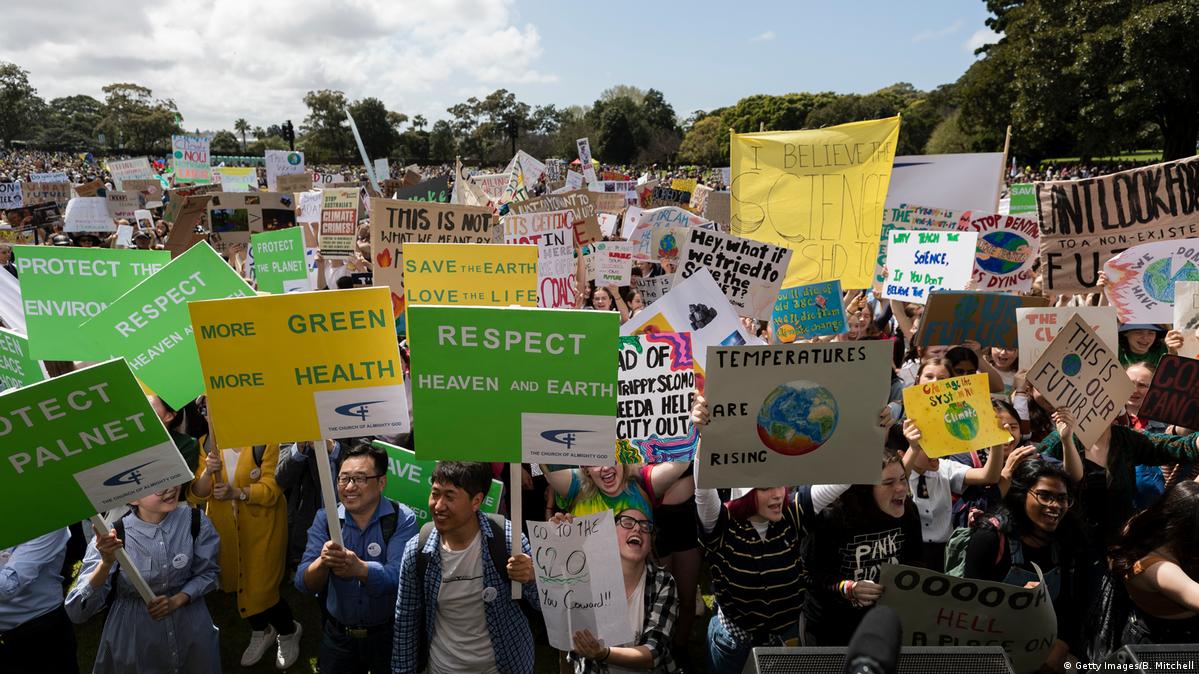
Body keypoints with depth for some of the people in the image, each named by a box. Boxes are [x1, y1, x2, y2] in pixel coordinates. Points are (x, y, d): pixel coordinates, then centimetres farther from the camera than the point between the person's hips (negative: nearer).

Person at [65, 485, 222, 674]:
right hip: (134, 635, -2)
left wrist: (177, 600, -18)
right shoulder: (111, 537, -22)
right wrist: (106, 563, -37)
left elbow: (207, 573, -2)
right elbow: (77, 612, -24)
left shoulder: (195, 520, -17)